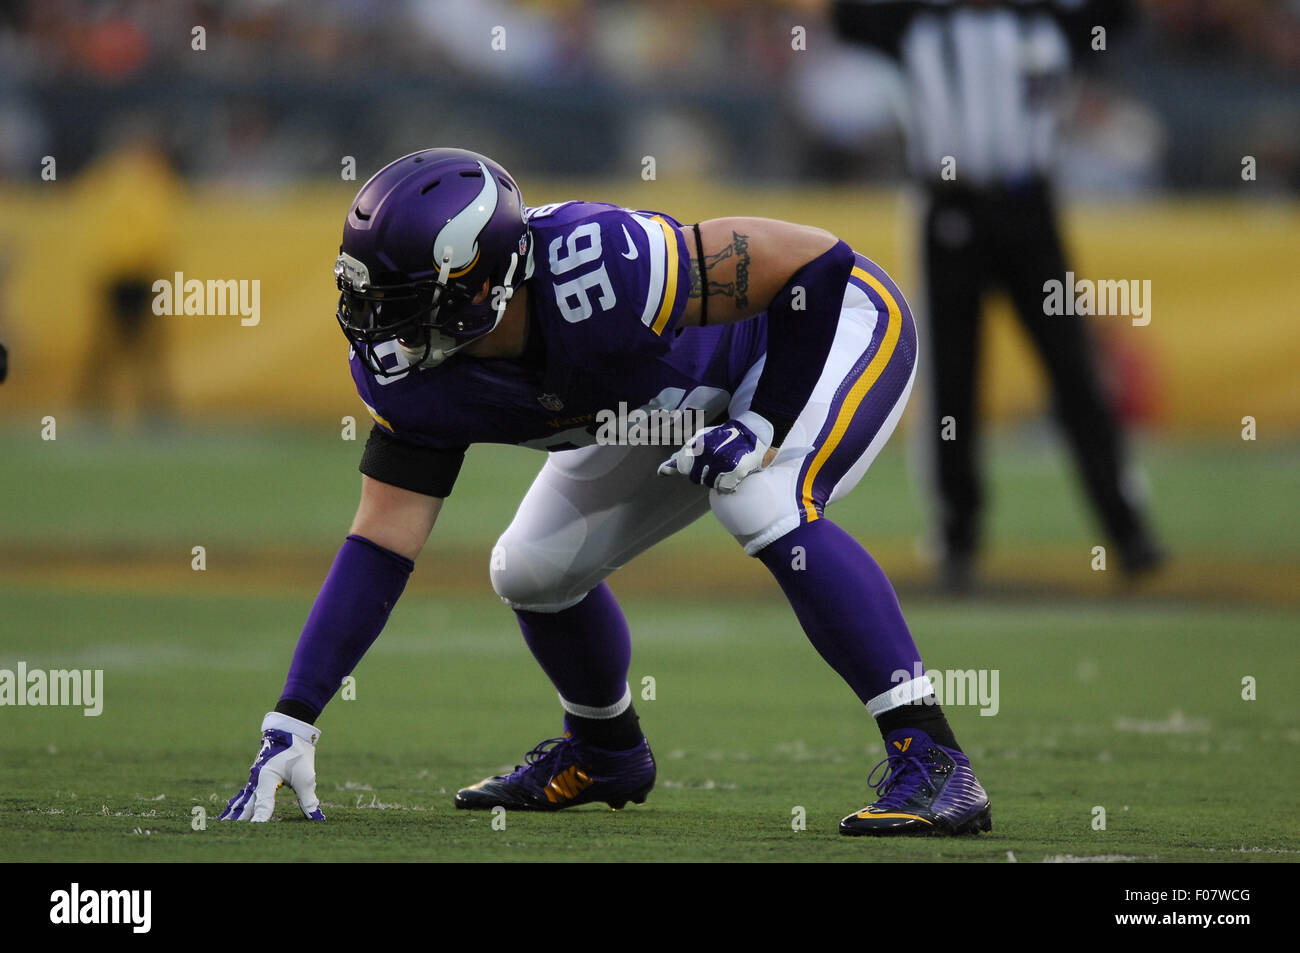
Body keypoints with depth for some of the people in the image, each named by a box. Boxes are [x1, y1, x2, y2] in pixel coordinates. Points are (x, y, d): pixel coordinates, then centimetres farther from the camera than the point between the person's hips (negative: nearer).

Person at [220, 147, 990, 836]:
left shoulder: (598, 271, -42)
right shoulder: (416, 377, -21)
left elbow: (817, 262, -32)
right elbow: (381, 549, -17)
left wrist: (765, 422, -31)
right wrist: (292, 723, -23)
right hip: (688, 398, 7)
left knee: (763, 506, -33)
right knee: (533, 570, 3)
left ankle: (934, 762, -27)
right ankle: (607, 753, 33)